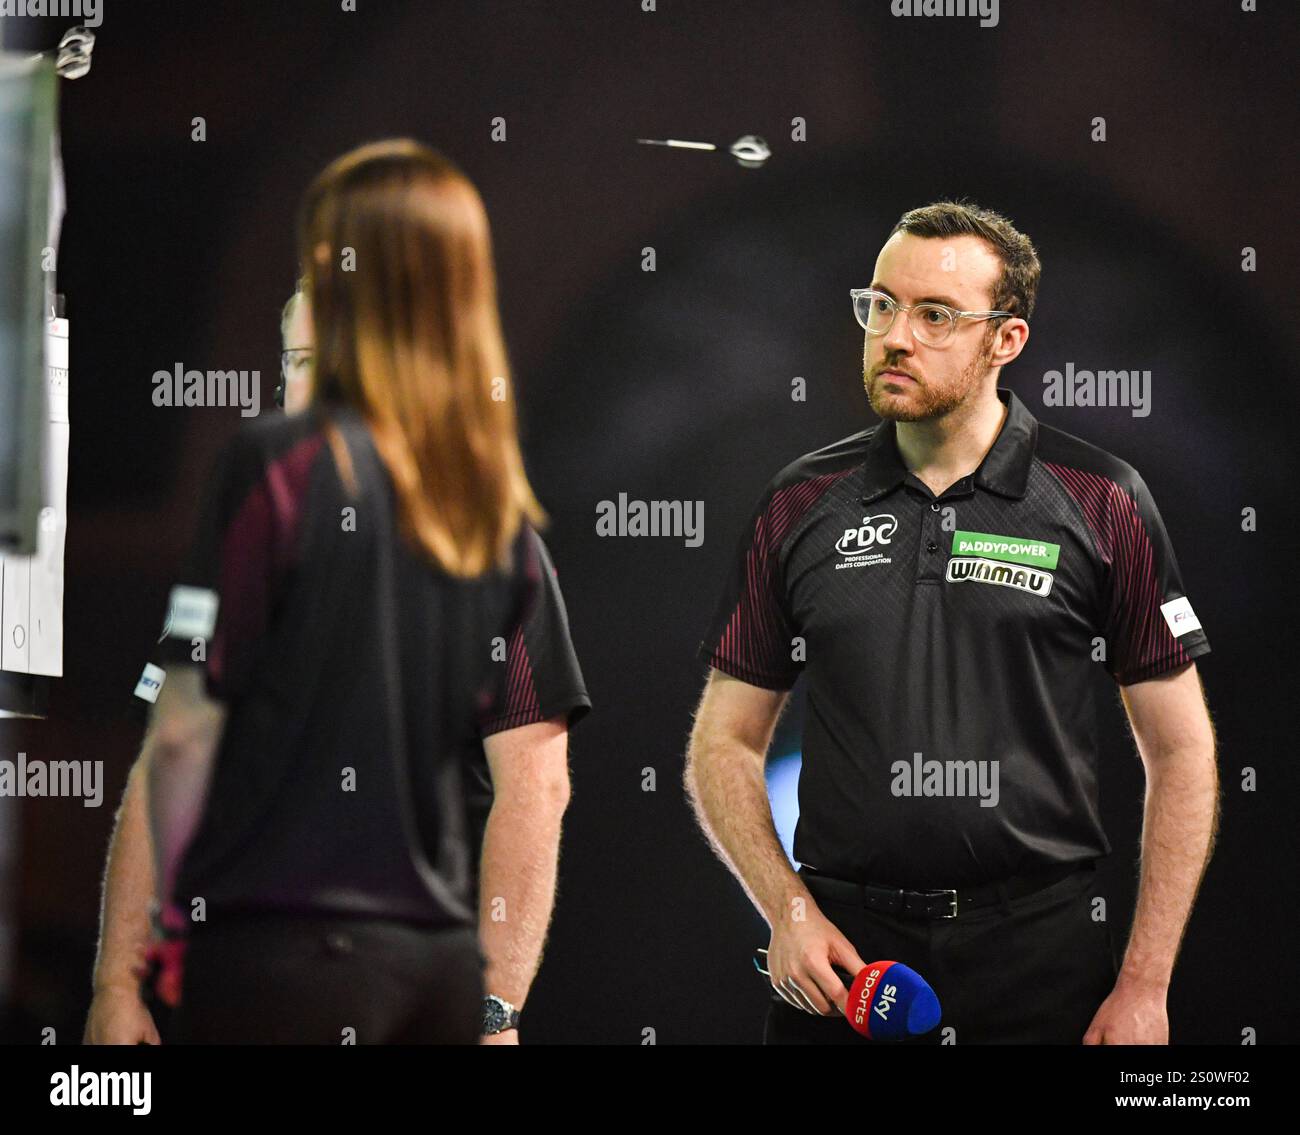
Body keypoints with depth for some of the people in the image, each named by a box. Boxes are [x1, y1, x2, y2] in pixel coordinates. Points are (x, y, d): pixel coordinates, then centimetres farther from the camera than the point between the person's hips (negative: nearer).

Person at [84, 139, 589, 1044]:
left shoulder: (281, 467, -7)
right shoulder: (503, 509, 9)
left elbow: (183, 735, -9)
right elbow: (538, 780, 8)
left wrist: (118, 977, -5)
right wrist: (498, 1008, 13)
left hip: (280, 956, -5)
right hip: (444, 960, 6)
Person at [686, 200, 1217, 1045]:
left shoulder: (1102, 504, 0)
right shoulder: (800, 506, 6)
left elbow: (1180, 752, 2)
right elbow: (725, 743, 10)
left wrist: (1144, 984, -4)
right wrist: (791, 911, -5)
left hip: (1043, 955, -2)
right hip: (843, 953, 2)